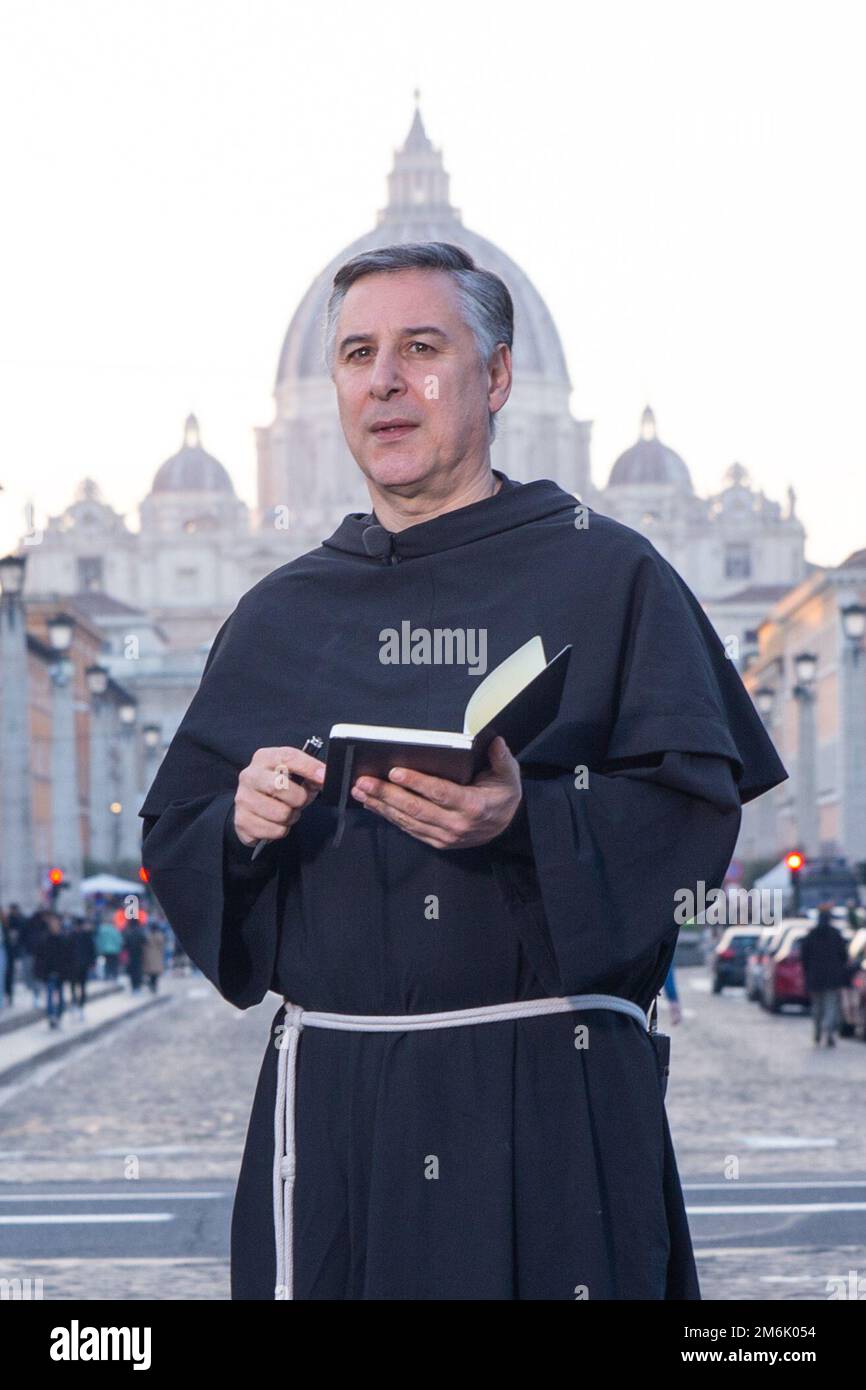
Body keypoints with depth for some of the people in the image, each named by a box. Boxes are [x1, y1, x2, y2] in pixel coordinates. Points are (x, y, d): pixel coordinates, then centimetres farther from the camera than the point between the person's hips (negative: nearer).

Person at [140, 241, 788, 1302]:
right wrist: (240, 828, -8)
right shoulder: (279, 616, 15)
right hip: (331, 1100, 3)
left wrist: (527, 820, -23)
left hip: (553, 1098, -3)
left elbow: (698, 815, -6)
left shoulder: (606, 574, 2)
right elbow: (170, 845, 15)